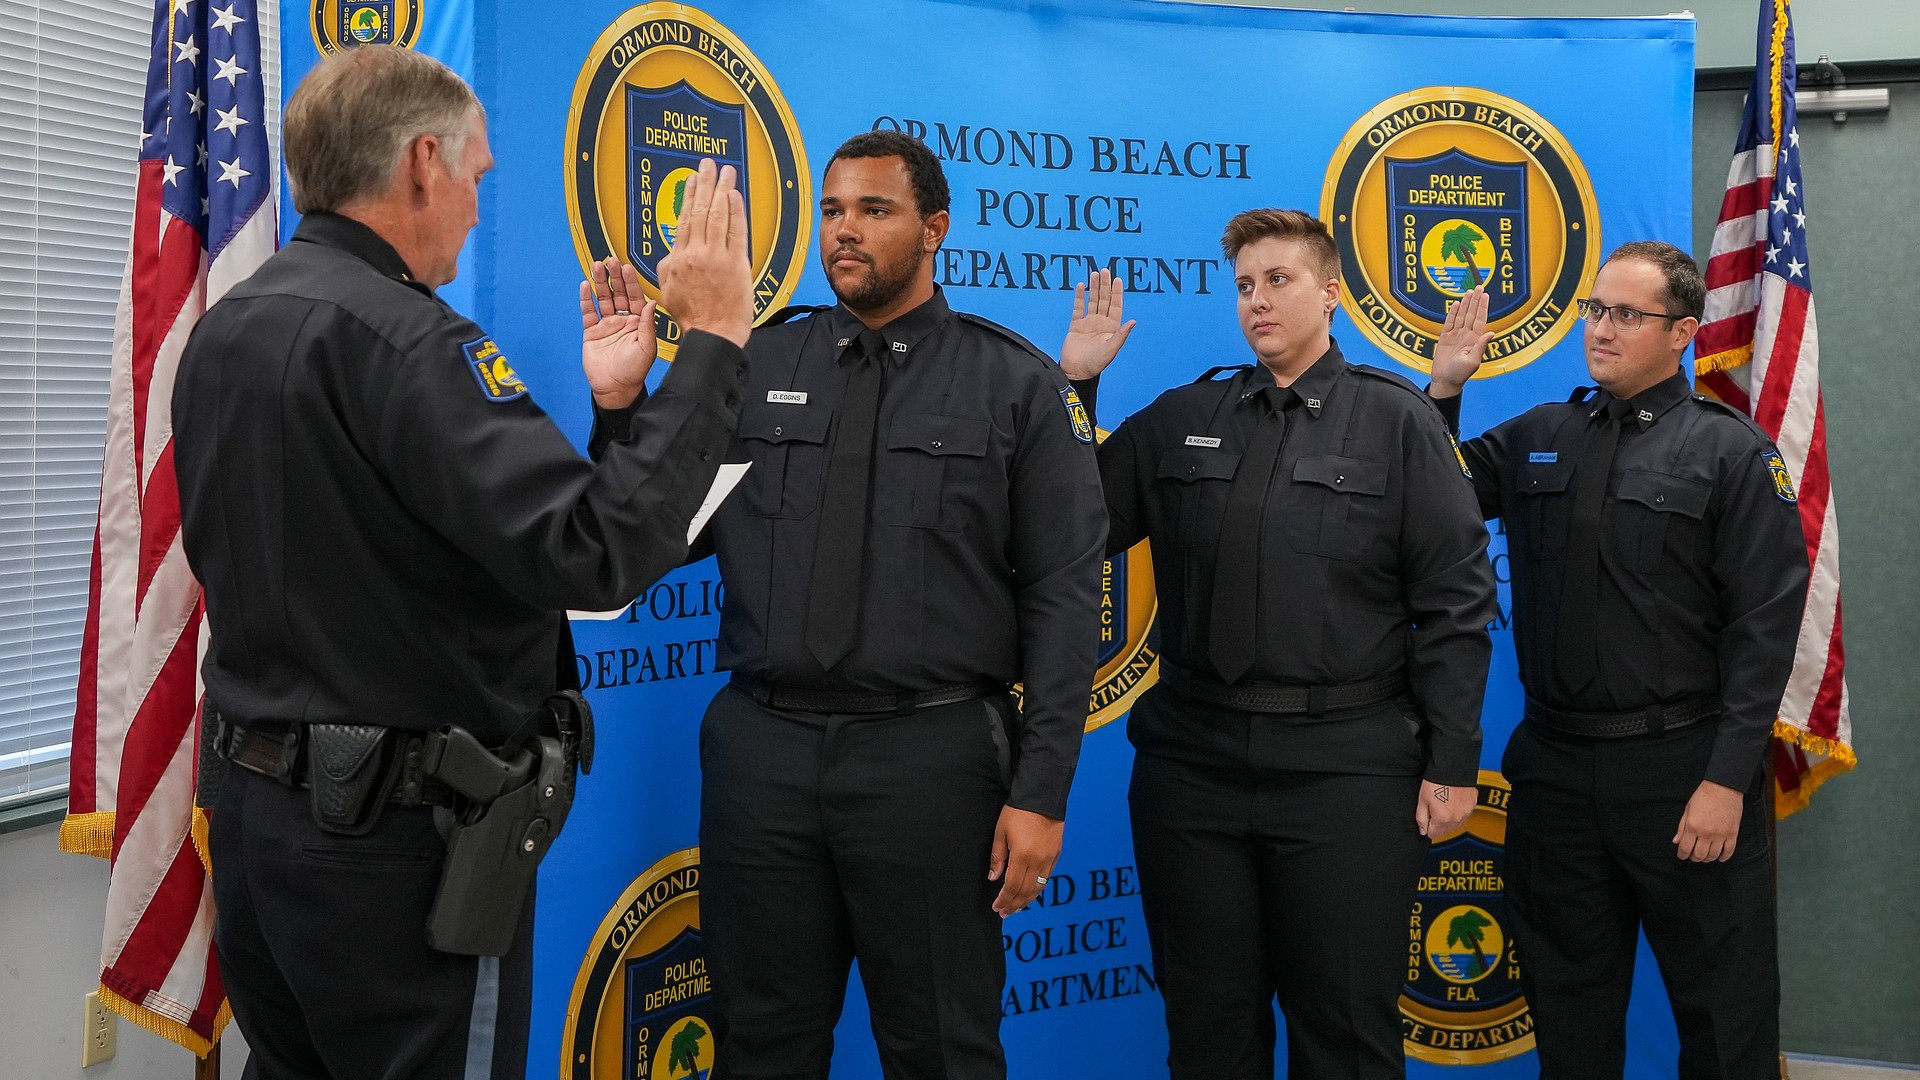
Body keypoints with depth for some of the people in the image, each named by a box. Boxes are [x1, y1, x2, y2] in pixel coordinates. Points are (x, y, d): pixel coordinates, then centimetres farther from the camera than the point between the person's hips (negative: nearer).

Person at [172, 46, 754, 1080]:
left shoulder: (222, 332, 9)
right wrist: (712, 344, -20)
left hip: (256, 801, 9)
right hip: (398, 836, -9)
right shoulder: (396, 336, -21)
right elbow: (594, 550, -29)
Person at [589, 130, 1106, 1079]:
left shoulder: (1015, 384, 1)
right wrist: (622, 407, -10)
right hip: (762, 745, 2)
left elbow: (1063, 596, -3)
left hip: (931, 753, -2)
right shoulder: (754, 367, 6)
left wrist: (1041, 789, -9)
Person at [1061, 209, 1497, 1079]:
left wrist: (1454, 762, -6)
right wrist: (1072, 386, 0)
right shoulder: (1181, 418, 8)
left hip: (1348, 762, -3)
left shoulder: (1397, 420, 0)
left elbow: (1455, 600, -2)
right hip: (1194, 755, 3)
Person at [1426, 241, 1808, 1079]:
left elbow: (1764, 623, -10)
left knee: (1724, 1005, 6)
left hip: (1680, 766, -4)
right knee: (1567, 990, 16)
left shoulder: (1731, 452, -5)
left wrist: (1726, 778, -15)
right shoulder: (1538, 437, 8)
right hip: (1555, 761, 4)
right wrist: (1444, 390, -2)